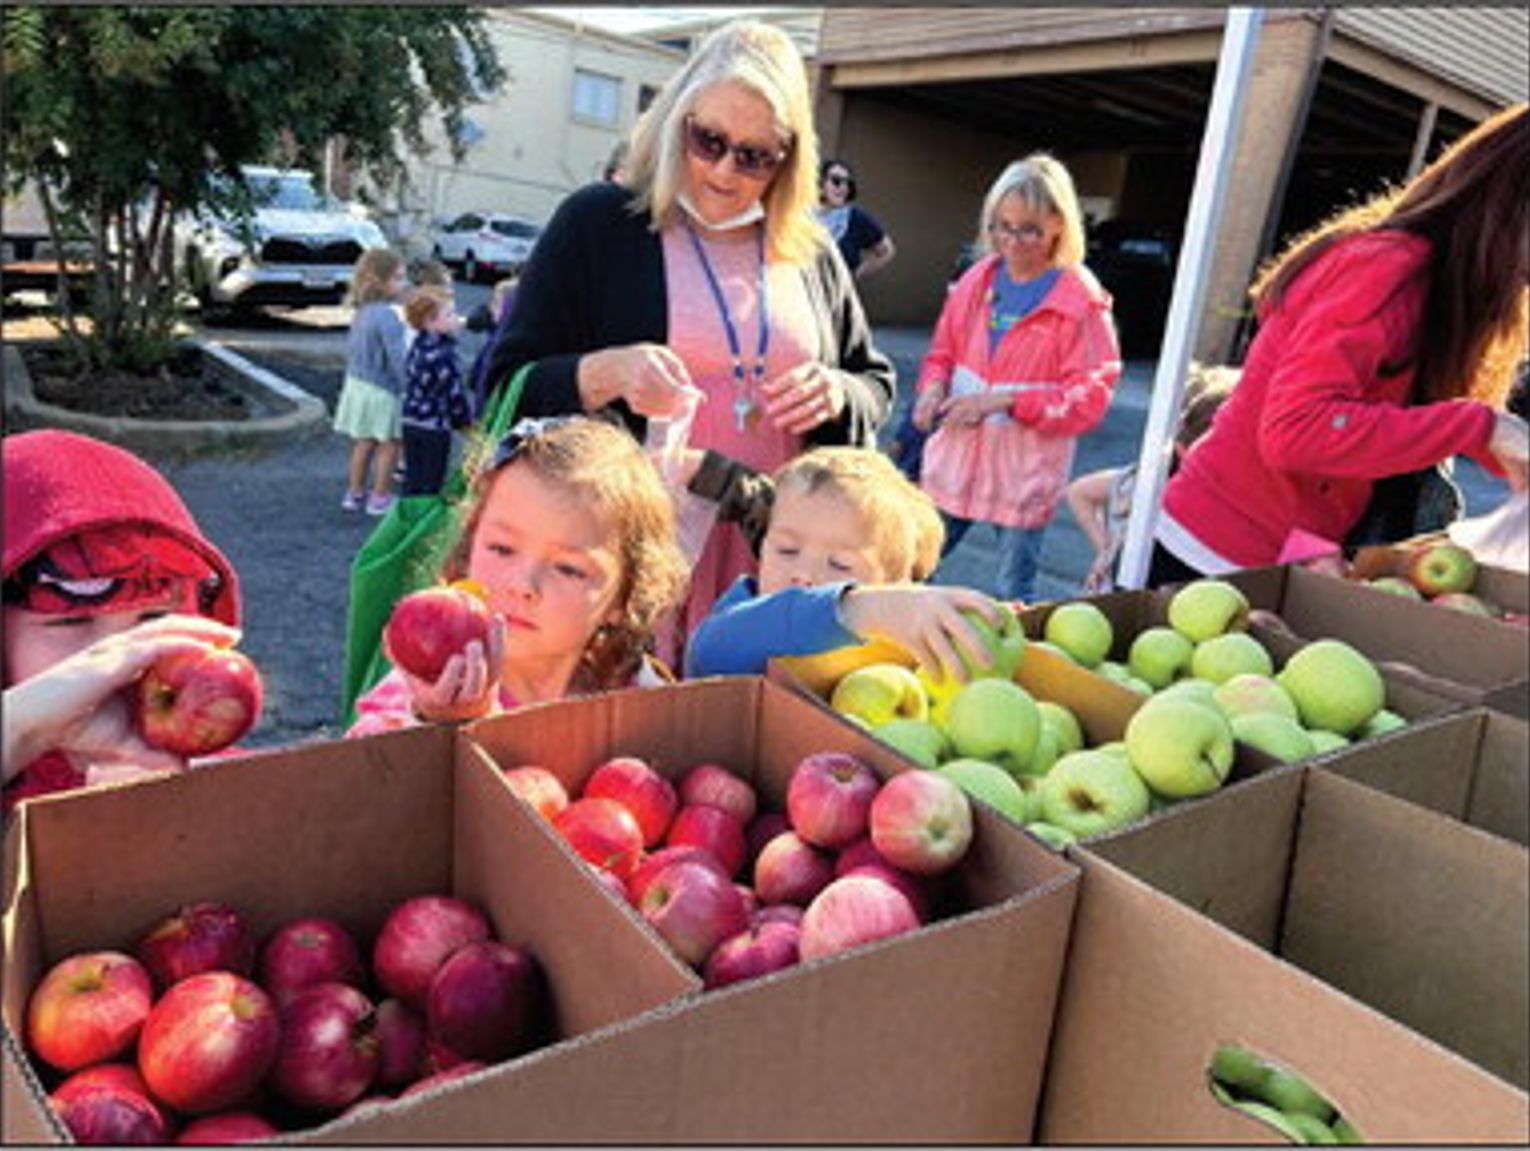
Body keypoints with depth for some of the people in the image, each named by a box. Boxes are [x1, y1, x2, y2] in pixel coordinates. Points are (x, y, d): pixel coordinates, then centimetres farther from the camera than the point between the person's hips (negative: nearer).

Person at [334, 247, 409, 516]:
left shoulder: (362, 312, 8)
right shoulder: (387, 316, -21)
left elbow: (350, 348, 17)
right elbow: (396, 358, -25)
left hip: (358, 384, 9)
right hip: (382, 392, -9)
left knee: (363, 443, 19)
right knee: (388, 446, 4)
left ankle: (355, 493, 28)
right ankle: (380, 498, 10)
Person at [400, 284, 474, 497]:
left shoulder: (416, 347, 5)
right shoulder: (443, 355, -20)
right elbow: (455, 392, -16)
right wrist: (466, 419, 1)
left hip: (410, 422, 8)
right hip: (434, 427, -8)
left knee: (412, 481, 16)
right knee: (429, 485, 4)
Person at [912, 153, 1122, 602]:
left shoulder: (1082, 302, -10)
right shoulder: (978, 279, 5)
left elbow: (1090, 397, -12)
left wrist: (1005, 400, -21)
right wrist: (933, 385, -6)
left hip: (1025, 469, -4)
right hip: (956, 455, 5)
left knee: (1012, 596, 7)